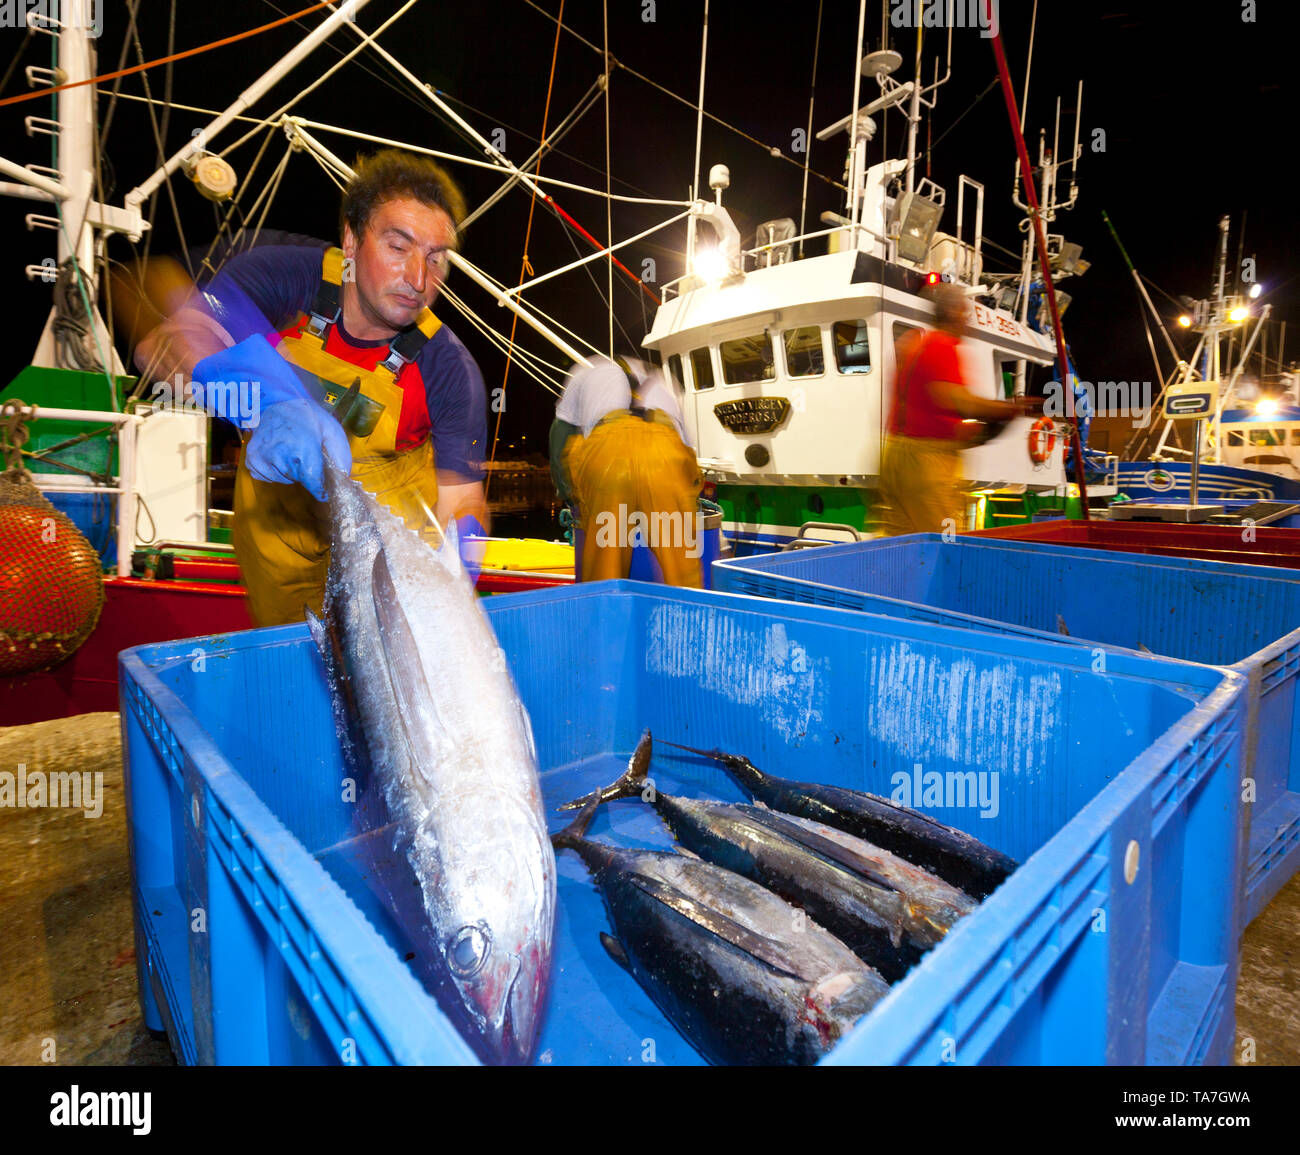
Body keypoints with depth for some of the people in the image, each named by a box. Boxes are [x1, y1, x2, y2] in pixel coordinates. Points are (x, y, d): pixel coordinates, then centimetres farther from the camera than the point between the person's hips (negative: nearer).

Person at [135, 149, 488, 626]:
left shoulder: (448, 370, -21)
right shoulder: (287, 276, -20)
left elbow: (462, 498, -21)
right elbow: (162, 344, -32)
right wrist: (277, 402, -50)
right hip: (277, 528, 2)